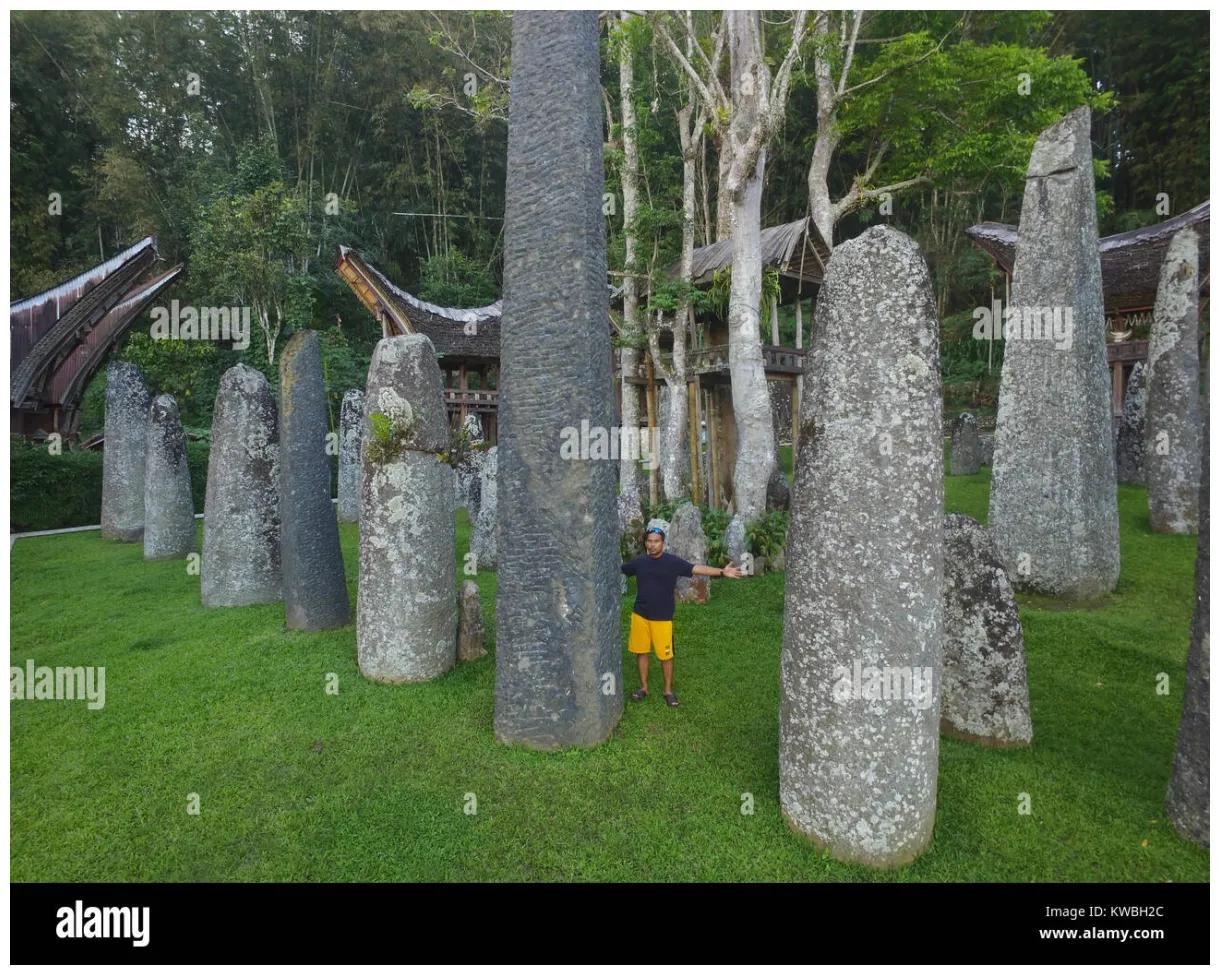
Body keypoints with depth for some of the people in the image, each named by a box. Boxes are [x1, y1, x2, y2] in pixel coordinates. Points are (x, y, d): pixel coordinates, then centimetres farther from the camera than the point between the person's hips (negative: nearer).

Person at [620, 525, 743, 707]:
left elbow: (697, 569, -16)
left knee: (665, 655, 3)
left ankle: (669, 690, 22)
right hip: (639, 615, 3)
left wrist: (722, 572, -25)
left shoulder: (673, 562, -9)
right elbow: (619, 570, 14)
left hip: (662, 617, -3)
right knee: (641, 651, 11)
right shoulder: (639, 561, 0)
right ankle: (644, 687, 28)